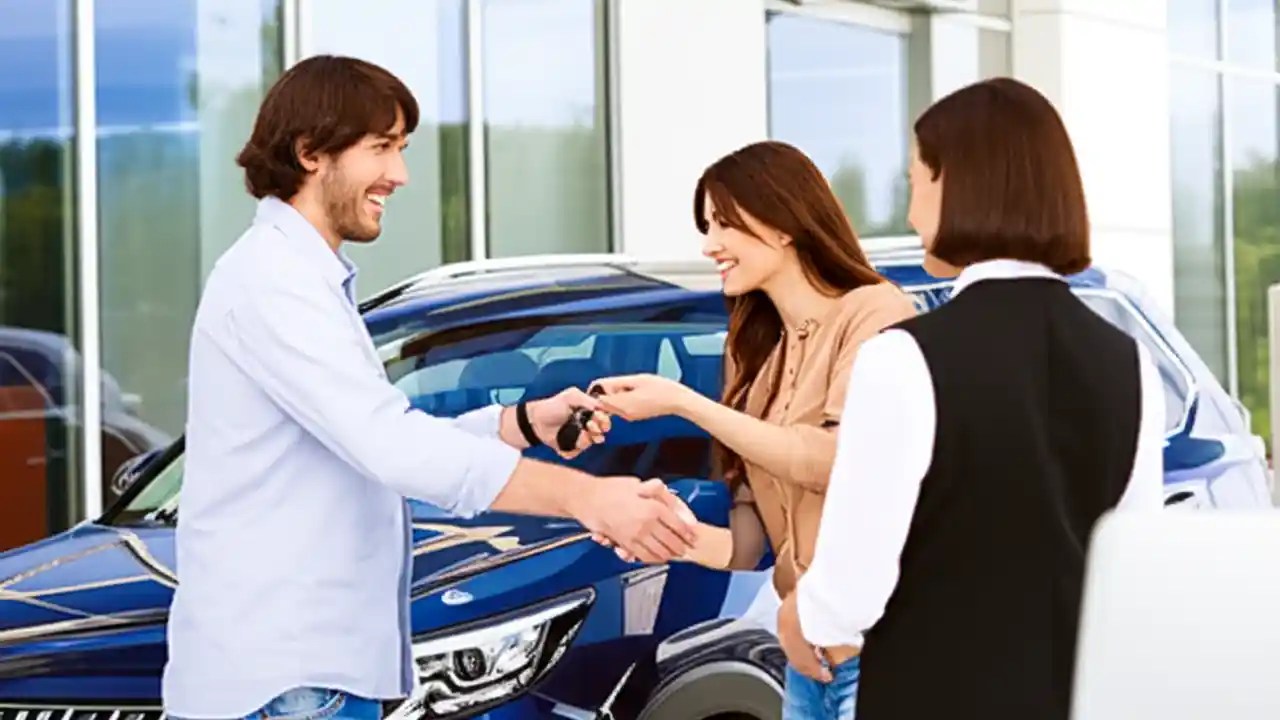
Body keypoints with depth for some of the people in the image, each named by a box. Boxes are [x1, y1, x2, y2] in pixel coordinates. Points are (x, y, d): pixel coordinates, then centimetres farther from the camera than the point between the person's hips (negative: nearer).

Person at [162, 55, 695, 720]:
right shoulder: (273, 279, -15)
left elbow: (378, 443, 19)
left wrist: (526, 423, 5)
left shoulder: (304, 278, 20)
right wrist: (582, 495, -29)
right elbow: (390, 445, -26)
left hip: (309, 659, 10)